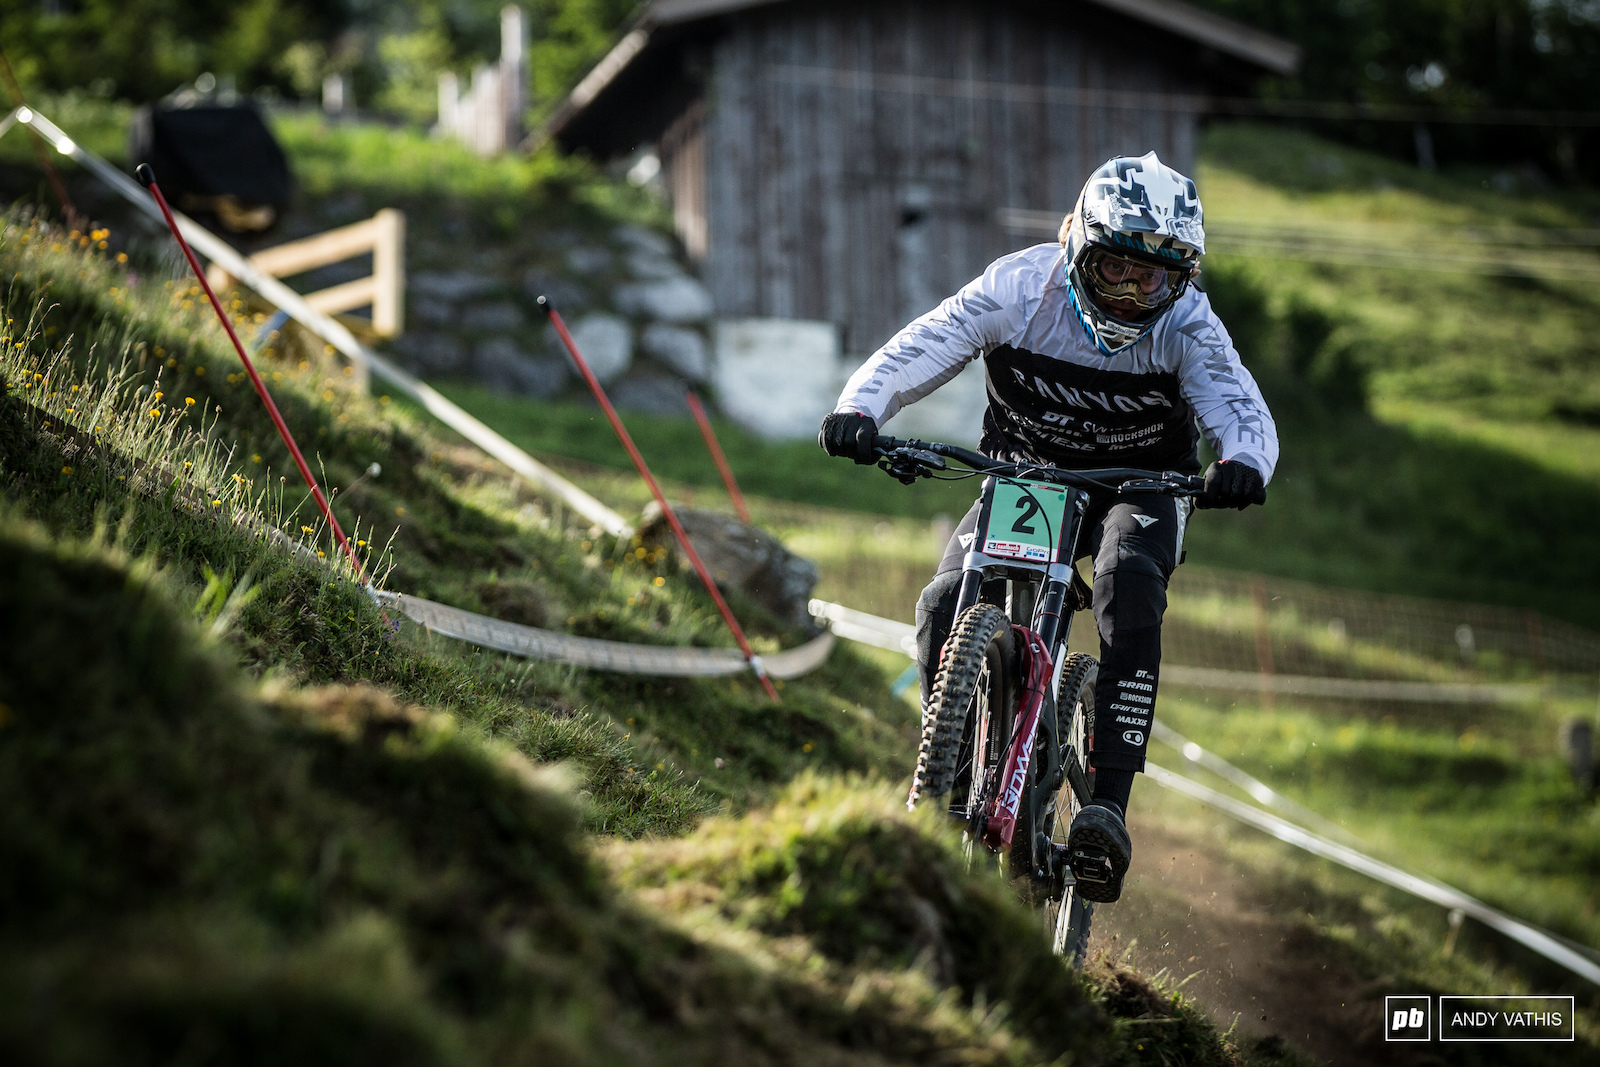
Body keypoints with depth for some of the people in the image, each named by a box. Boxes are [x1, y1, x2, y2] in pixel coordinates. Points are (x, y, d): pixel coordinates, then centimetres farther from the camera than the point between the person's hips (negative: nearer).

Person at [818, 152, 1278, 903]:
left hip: (1137, 485, -1)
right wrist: (859, 409, -46)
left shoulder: (1185, 323, -19)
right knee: (945, 607, -21)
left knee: (1130, 586, -33)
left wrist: (1243, 463, -53)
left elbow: (1243, 412, -28)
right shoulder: (1019, 289, -20)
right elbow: (912, 353, -25)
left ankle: (1108, 805, -36)